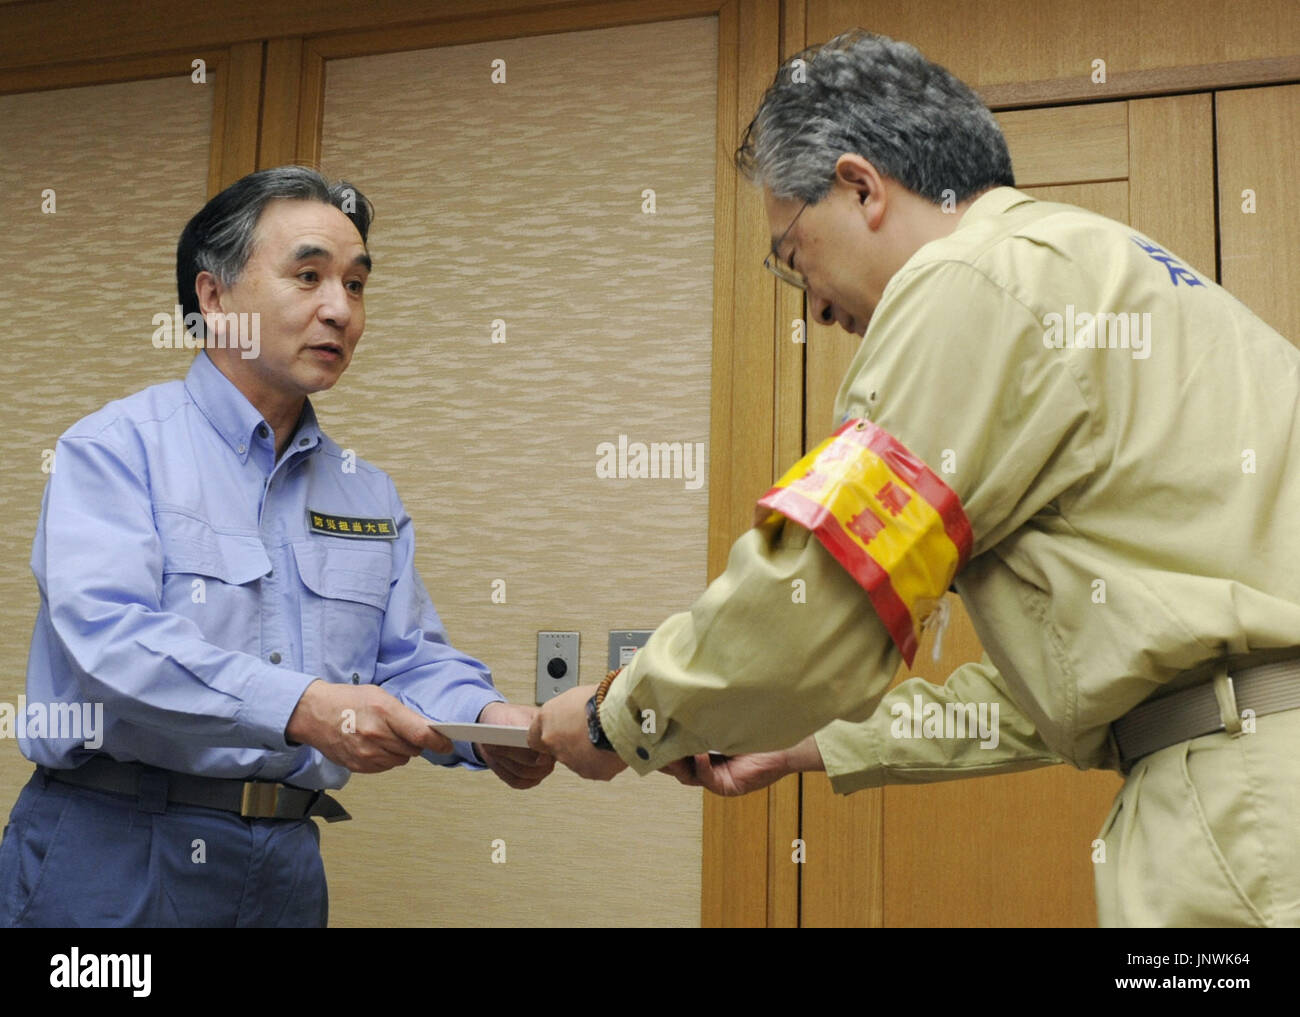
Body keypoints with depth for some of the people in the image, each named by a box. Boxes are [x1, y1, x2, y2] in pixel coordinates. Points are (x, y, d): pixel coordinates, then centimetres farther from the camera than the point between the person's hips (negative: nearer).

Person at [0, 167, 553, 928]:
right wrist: (301, 708, -33)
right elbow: (109, 638, -21)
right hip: (113, 857, -5)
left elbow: (412, 659, 8)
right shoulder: (117, 447, -6)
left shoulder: (371, 495, 11)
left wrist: (485, 720, -15)